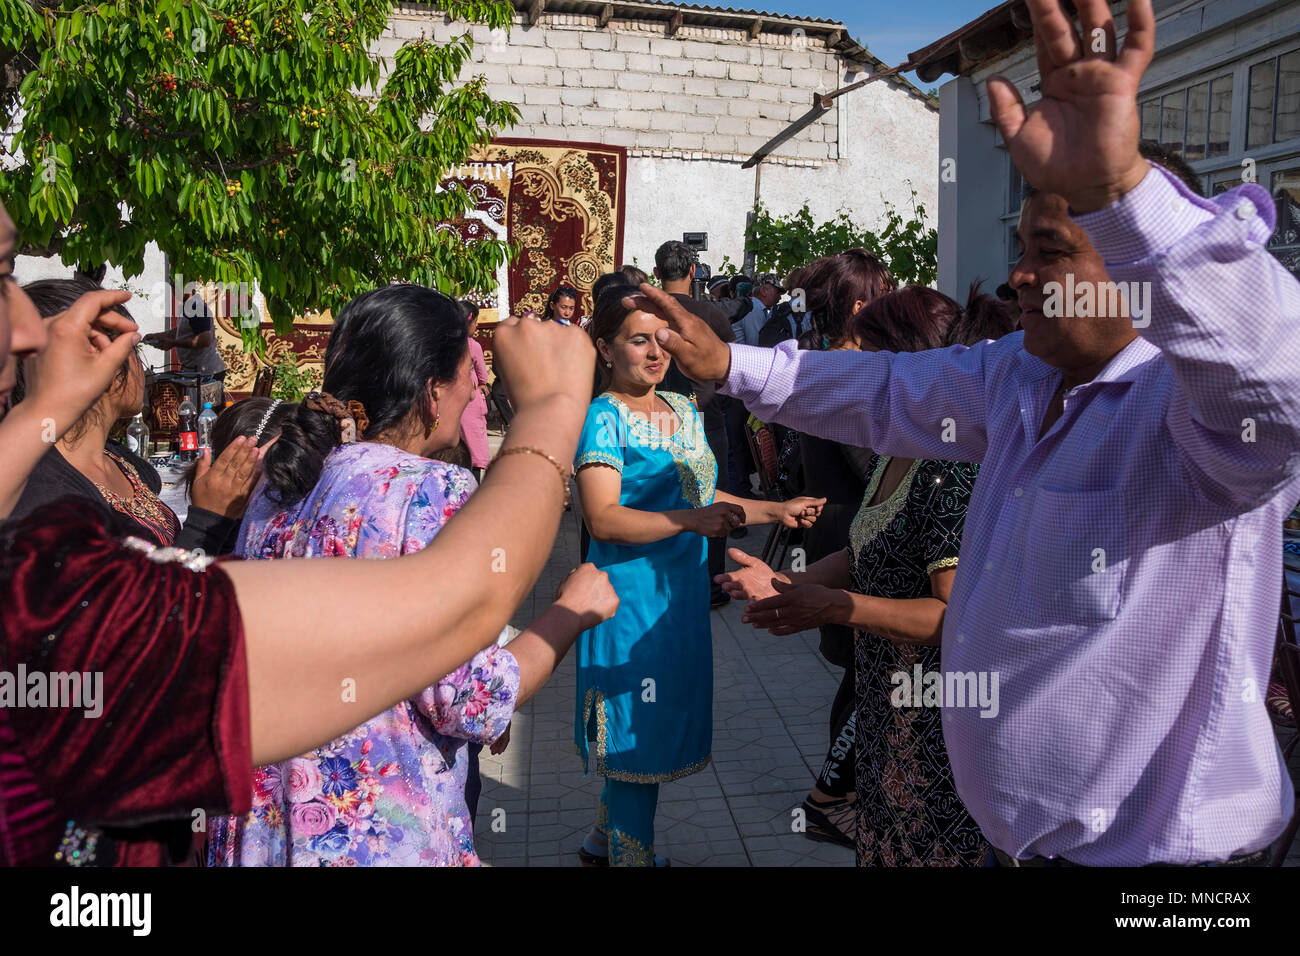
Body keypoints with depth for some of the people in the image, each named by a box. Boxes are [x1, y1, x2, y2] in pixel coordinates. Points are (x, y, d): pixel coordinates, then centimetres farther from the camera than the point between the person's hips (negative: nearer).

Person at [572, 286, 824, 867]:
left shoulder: (683, 411, 10)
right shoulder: (604, 417, -13)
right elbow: (602, 518, -23)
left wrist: (778, 510, 14)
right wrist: (690, 520, -28)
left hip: (683, 593, 8)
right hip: (632, 597, -8)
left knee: (662, 728, 17)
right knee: (638, 735, 2)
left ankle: (605, 839, 35)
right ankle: (630, 853, 20)